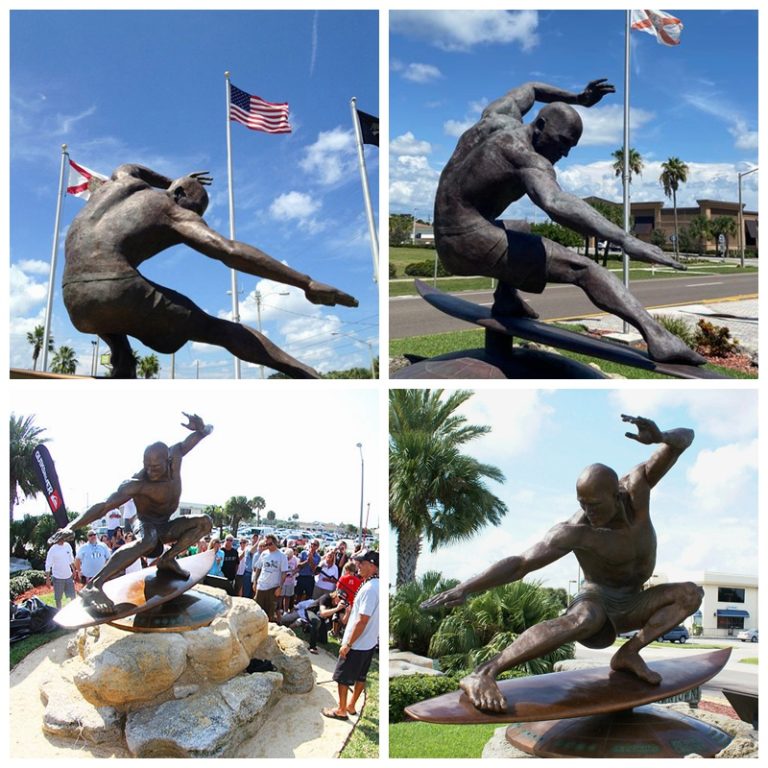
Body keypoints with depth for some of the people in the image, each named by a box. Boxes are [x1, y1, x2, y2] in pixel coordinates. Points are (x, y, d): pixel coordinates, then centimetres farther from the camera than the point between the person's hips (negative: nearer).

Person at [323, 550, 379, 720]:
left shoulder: (370, 588, -27)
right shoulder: (377, 585, 3)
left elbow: (362, 620, -27)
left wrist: (348, 644, -20)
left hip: (357, 644, -9)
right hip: (370, 642, 9)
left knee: (342, 677, 8)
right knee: (360, 677, 20)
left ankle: (341, 710, 19)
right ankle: (351, 706, 34)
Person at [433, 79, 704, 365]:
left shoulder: (496, 117, 8)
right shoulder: (529, 161, -16)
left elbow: (528, 90, 32)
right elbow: (555, 204, -38)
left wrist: (578, 99, 22)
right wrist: (625, 240, -45)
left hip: (445, 243, 9)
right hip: (474, 244, -9)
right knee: (583, 268, -13)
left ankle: (506, 299, 22)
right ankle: (658, 338, -25)